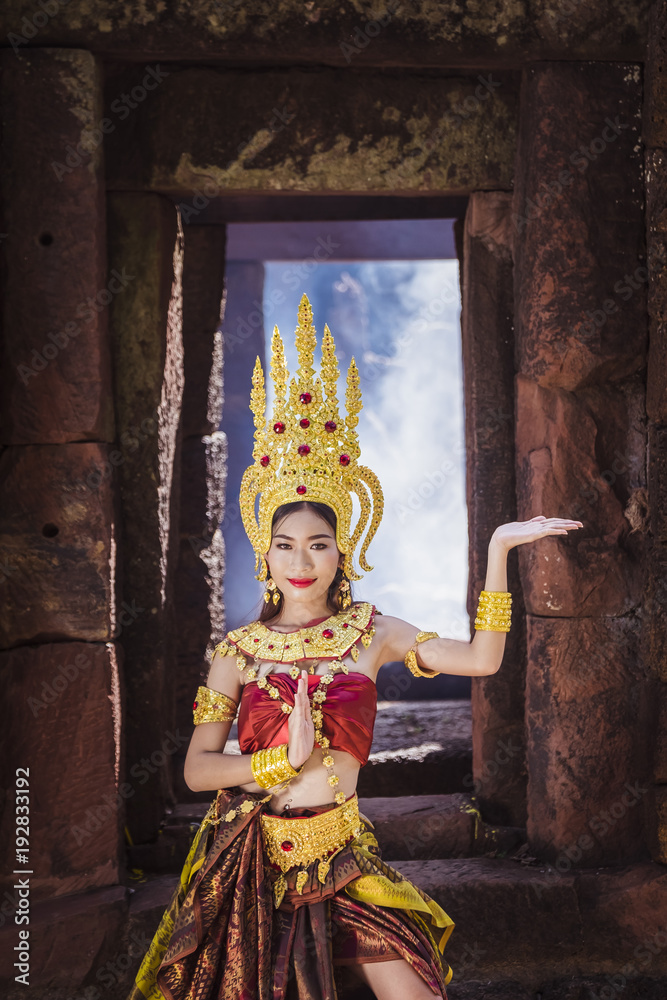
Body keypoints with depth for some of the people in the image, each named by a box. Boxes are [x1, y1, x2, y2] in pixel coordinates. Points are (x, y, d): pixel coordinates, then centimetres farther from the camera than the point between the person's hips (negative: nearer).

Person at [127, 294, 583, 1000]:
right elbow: (197, 768, -5)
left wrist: (497, 549, -11)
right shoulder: (241, 648, -1)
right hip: (245, 861, 0)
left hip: (340, 859, 0)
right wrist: (285, 759, -17)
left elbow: (479, 659, -10)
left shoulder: (369, 632, 0)